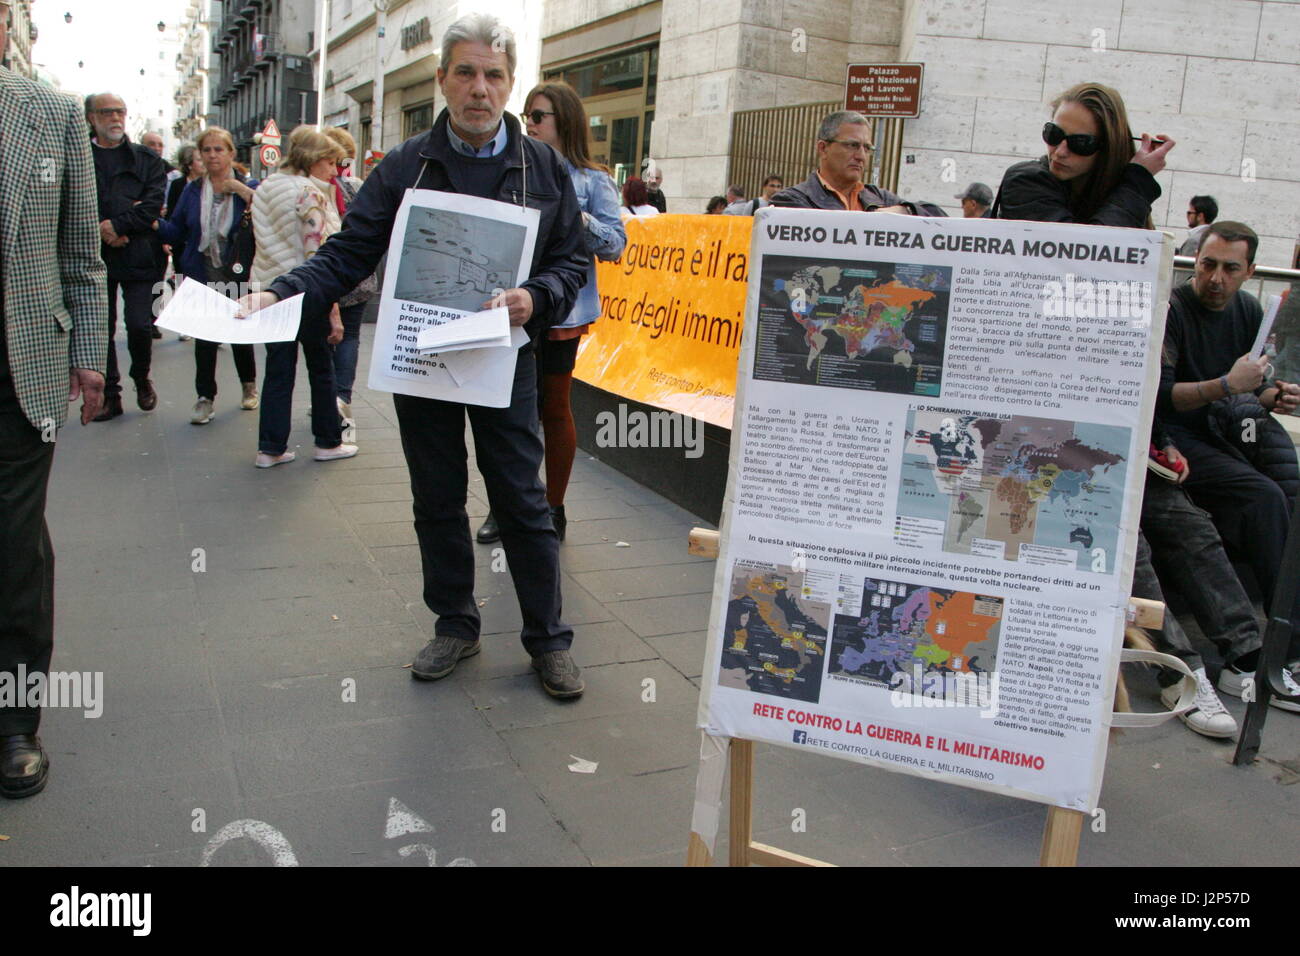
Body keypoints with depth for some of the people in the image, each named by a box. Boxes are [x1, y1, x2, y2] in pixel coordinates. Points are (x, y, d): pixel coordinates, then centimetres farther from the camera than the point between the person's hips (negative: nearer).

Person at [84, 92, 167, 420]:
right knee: (101, 328, 5)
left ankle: (142, 377, 22)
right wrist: (101, 232, -14)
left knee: (140, 325, -5)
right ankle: (109, 395, 15)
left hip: (137, 255, -1)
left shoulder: (146, 159, 7)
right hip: (95, 257, 1)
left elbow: (154, 203, -5)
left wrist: (117, 226, -14)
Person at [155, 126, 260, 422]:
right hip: (202, 276, 2)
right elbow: (176, 231, 8)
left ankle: (249, 386, 31)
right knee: (204, 338, 1)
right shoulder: (192, 191, 9)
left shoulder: (248, 187, 1)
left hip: (237, 276, -2)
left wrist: (244, 192, -20)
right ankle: (205, 397, 10)